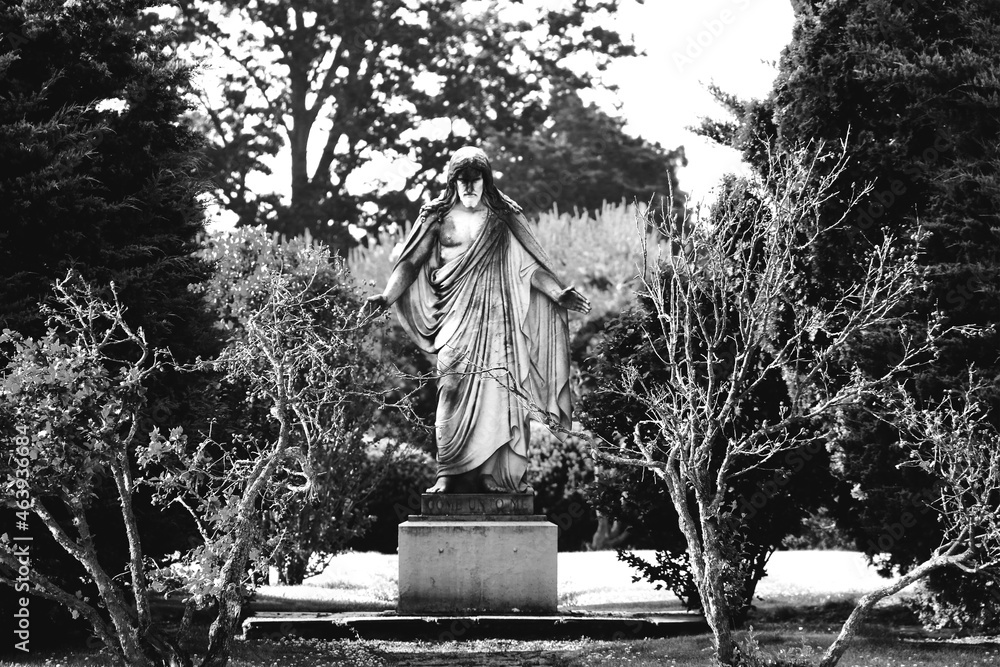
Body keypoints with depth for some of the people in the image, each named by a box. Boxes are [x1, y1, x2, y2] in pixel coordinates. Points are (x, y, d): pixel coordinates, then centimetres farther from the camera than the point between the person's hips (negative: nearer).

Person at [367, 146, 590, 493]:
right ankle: (450, 475, -13)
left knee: (496, 393, -9)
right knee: (454, 392, -12)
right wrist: (387, 297, -5)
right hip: (456, 319, 0)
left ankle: (497, 475, -10)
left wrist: (559, 293, -1)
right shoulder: (438, 217, 9)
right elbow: (410, 263, 7)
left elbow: (530, 266, 10)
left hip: (496, 318, 1)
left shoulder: (503, 218, 11)